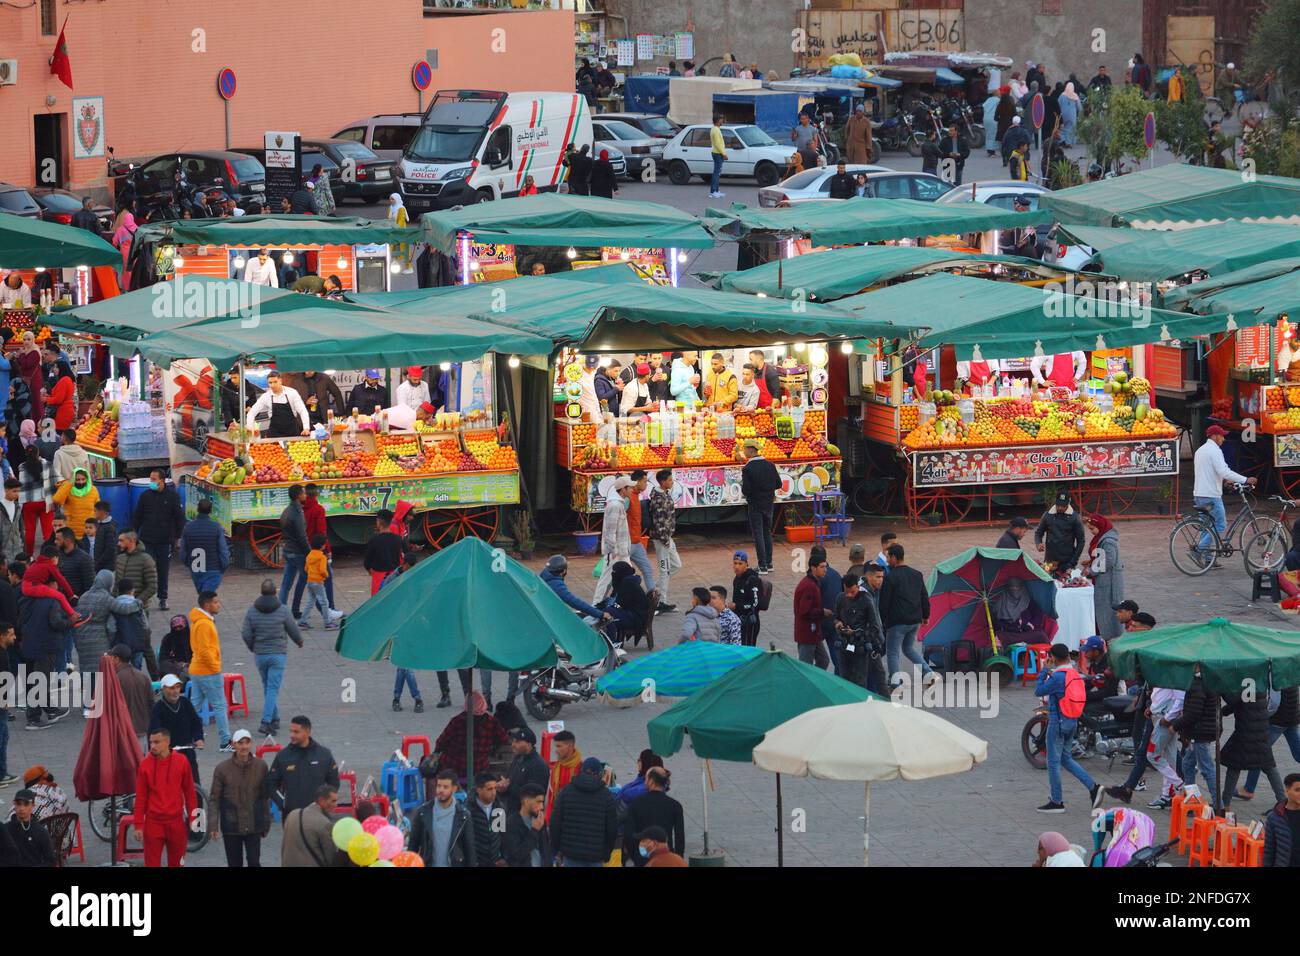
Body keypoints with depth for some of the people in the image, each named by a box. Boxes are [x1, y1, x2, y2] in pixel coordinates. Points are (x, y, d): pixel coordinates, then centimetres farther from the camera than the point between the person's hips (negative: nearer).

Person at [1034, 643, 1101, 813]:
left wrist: (1045, 670, -7)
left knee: (1053, 761, 2)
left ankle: (1056, 802, 8)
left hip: (1058, 721, -8)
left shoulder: (1057, 677, -20)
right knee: (1066, 758, 19)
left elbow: (1038, 691, -14)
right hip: (1072, 722, 8)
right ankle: (1093, 788, 9)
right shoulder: (1075, 674, 6)